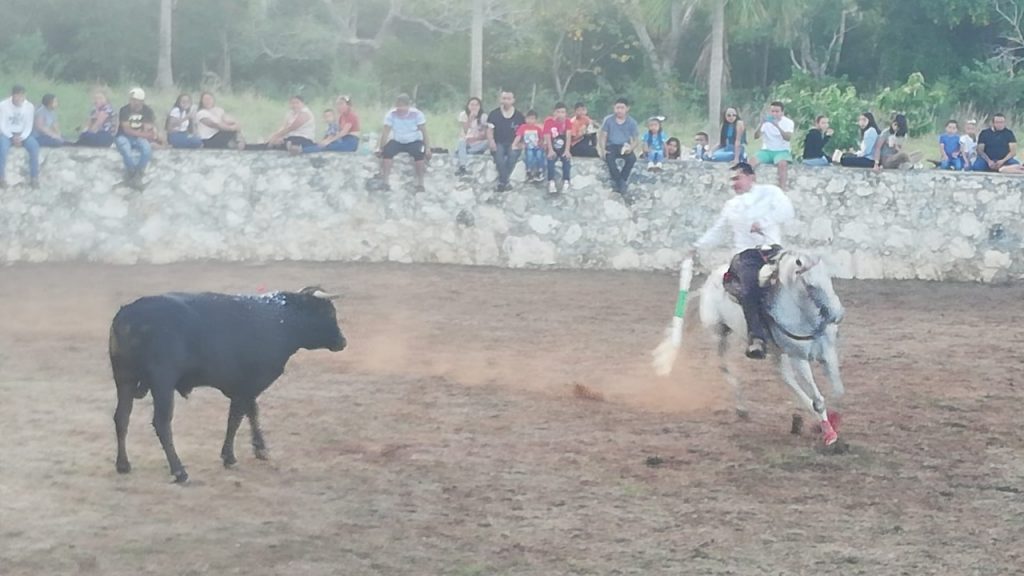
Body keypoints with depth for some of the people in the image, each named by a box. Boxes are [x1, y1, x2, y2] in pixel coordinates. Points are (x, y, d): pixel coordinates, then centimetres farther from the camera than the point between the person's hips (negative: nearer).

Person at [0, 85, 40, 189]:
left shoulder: (29, 106, -7)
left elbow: (28, 127, -4)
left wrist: (21, 138, -20)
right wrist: (12, 138, -21)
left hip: (22, 134, 2)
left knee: (34, 147, -28)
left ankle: (34, 178, -20)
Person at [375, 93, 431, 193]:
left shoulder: (417, 114, -14)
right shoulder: (391, 114, -10)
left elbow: (424, 132, -13)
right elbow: (385, 132, -10)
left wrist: (427, 148, -20)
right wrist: (380, 147, -17)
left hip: (414, 142, -1)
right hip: (397, 141, 1)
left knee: (419, 153, -34)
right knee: (387, 151, -30)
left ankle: (420, 182, -25)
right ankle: (384, 181, -25)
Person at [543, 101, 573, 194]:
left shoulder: (568, 121, -9)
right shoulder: (549, 121, -13)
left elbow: (568, 136, -17)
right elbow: (547, 137, -17)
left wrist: (567, 150, -29)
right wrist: (550, 151, -29)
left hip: (563, 148, 1)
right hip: (553, 148, -1)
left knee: (567, 159, -24)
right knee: (550, 159, -27)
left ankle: (566, 181, -11)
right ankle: (551, 182, -23)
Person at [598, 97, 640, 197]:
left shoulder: (632, 122, 2)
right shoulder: (608, 120, 0)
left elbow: (636, 139, 2)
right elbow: (603, 136, 2)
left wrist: (630, 148, -20)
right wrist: (603, 150, -15)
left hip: (625, 147, 1)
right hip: (611, 146, -1)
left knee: (632, 158, -33)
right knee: (609, 158, -36)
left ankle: (617, 182, -20)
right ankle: (622, 185, -28)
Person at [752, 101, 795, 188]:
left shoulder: (788, 122, -6)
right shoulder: (766, 122, 1)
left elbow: (788, 138, -22)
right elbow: (756, 136, -8)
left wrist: (777, 126, -33)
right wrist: (761, 124, -25)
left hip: (782, 151, -3)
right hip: (767, 150, 3)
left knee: (783, 163, -36)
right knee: (753, 161, -25)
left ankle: (782, 189, -33)